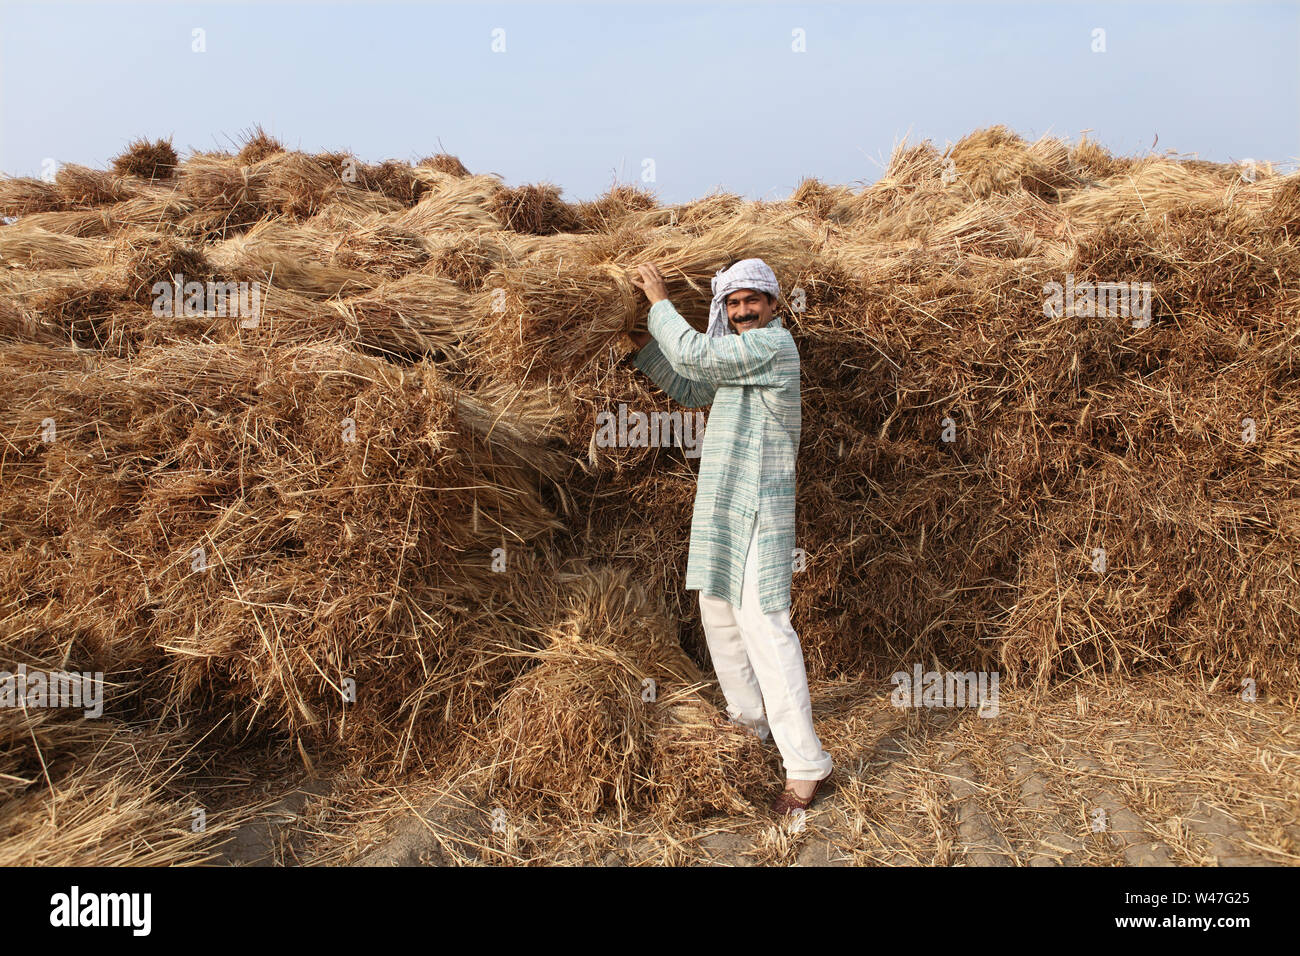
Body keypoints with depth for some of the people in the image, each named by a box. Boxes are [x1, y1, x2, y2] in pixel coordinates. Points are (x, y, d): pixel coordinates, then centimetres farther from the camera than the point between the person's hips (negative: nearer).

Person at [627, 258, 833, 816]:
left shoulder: (774, 344, -11)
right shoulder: (738, 353, 19)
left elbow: (695, 356, -19)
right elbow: (691, 390, 26)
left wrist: (660, 301, -6)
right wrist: (645, 345, 18)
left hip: (758, 506, -10)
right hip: (722, 504, 10)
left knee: (764, 624, -12)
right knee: (719, 614, 17)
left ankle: (805, 764, -5)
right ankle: (748, 721, 35)